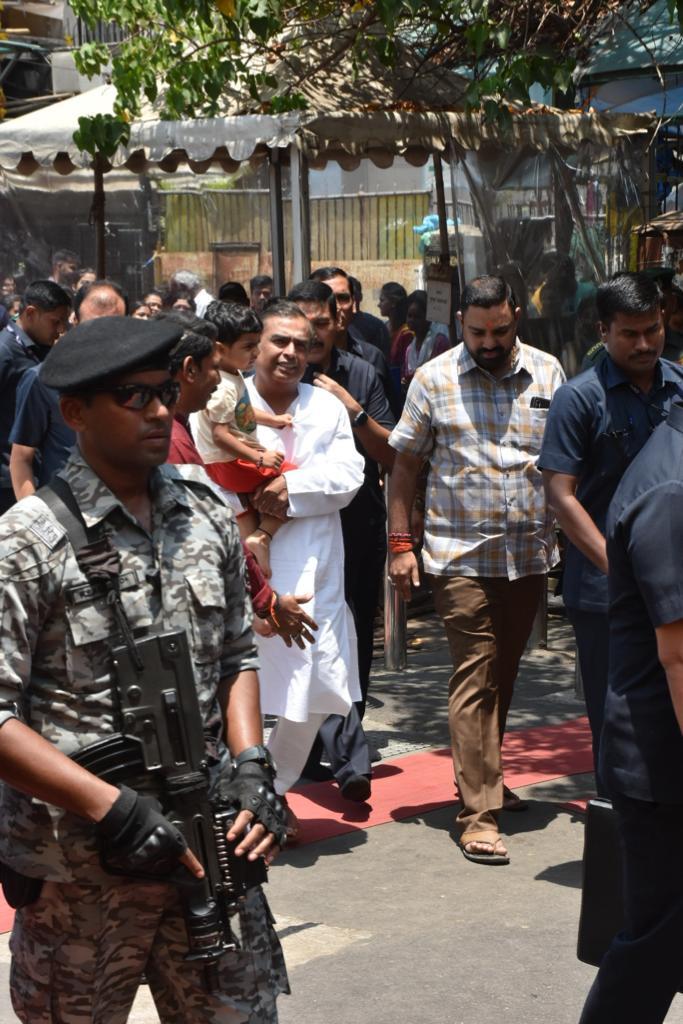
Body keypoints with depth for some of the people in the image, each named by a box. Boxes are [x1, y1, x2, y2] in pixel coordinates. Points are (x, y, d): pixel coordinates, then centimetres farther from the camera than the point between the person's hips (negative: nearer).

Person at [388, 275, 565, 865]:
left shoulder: (547, 373, 5)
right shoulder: (434, 380, -2)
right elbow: (405, 464, 3)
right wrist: (400, 542, -3)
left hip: (529, 552, 4)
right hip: (461, 555, -3)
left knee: (503, 675, 15)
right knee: (474, 680, -7)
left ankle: (483, 777, 33)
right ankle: (479, 813, -6)